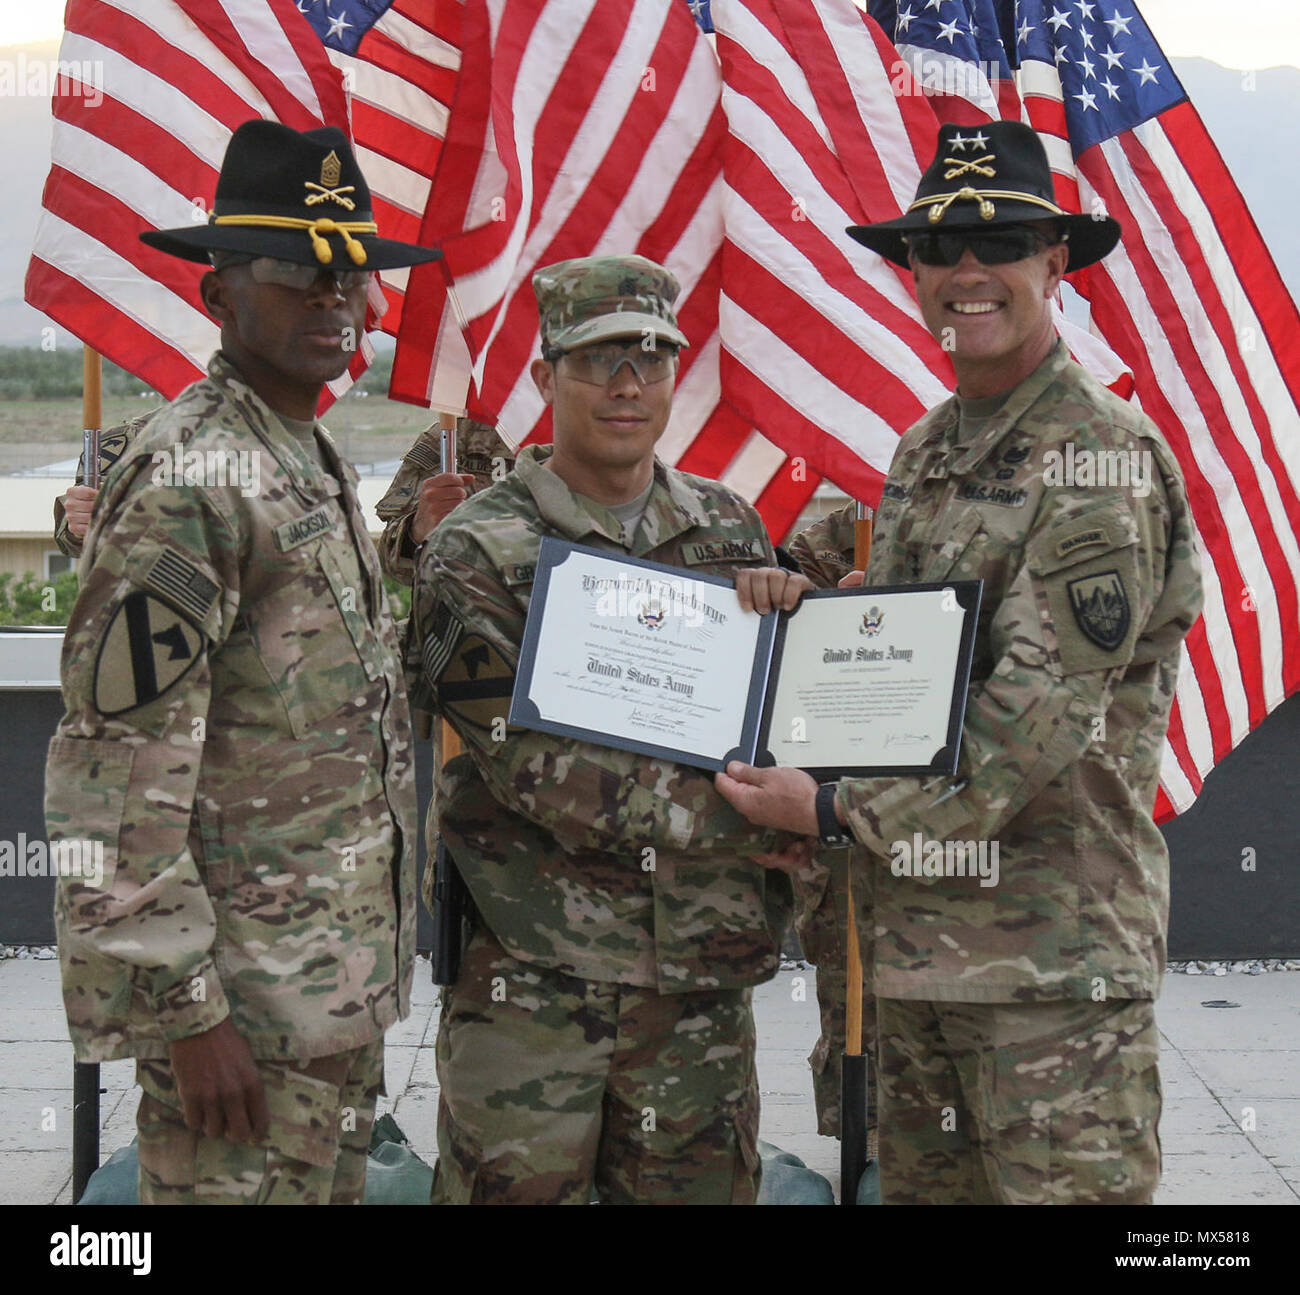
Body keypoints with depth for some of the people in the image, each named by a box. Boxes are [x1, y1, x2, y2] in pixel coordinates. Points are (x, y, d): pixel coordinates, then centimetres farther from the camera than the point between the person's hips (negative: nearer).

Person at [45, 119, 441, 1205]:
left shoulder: (319, 467, 14)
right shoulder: (187, 483, -16)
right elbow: (121, 771, -21)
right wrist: (185, 1011, -21)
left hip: (340, 985, 9)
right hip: (247, 998, -9)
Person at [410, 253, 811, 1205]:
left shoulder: (730, 530, 12)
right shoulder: (477, 554, -3)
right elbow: (533, 763, -13)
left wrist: (787, 608, -5)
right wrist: (735, 816, -17)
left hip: (703, 977, 4)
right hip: (532, 976, -4)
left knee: (701, 1186, 11)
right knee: (517, 1185, 0)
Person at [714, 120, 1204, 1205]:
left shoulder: (1104, 456, -11)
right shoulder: (922, 453, 17)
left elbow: (1042, 704, -18)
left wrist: (842, 813, -17)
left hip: (1054, 948, -8)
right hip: (918, 934, 8)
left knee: (1066, 1184, -5)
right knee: (920, 1183, 14)